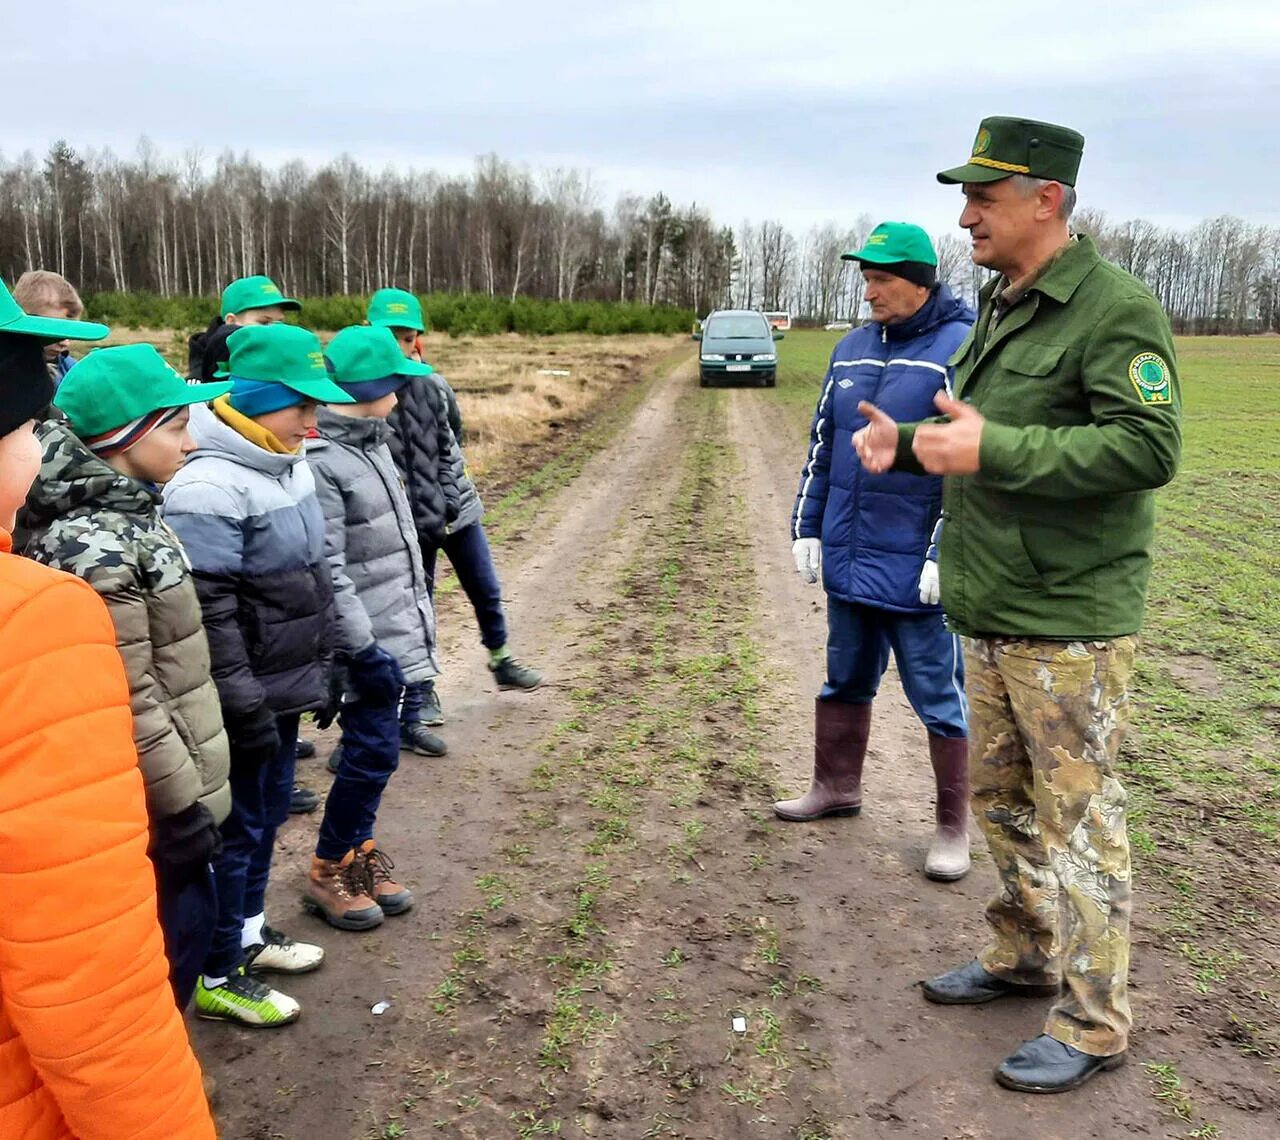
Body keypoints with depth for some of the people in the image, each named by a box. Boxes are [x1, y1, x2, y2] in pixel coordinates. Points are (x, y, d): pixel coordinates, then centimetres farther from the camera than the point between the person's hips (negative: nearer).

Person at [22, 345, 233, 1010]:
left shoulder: (120, 515, 6)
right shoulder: (95, 550, -25)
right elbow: (127, 704, -24)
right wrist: (181, 806, -17)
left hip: (166, 784, 9)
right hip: (147, 804, -9)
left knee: (190, 919, 21)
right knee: (177, 931, 5)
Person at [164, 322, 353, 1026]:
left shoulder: (287, 466, 7)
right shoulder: (210, 488, -23)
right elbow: (207, 617, -24)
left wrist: (320, 671, 18)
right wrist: (245, 709, -21)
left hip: (284, 692, 9)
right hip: (245, 703, -9)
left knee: (268, 814, 21)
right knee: (236, 828, 5)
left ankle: (248, 932, 40)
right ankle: (218, 977, 22)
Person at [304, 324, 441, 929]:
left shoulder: (370, 442, 9)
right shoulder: (319, 461, -20)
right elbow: (327, 570, -22)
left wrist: (418, 616, 20)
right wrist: (363, 650, -20)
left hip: (396, 631, 9)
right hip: (368, 641, -8)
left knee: (373, 748, 16)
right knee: (374, 752, -2)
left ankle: (358, 851, 31)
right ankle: (328, 872, 17)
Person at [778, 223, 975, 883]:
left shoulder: (963, 350, -10)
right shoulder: (853, 348, 10)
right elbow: (823, 444, 15)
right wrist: (807, 527, 12)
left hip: (918, 568, -6)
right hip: (848, 558, 7)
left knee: (939, 696, 4)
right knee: (846, 679, 18)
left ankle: (953, 826, 18)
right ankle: (836, 787, 36)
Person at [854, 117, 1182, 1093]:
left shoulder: (1116, 309, -14)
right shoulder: (1000, 309, 13)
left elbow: (1149, 448, -24)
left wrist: (990, 451, -29)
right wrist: (909, 445, 5)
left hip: (1069, 621, -9)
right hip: (993, 613, 9)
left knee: (1078, 818, 1)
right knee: (1003, 800, 19)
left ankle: (1093, 1027, 15)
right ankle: (1023, 956, 37)